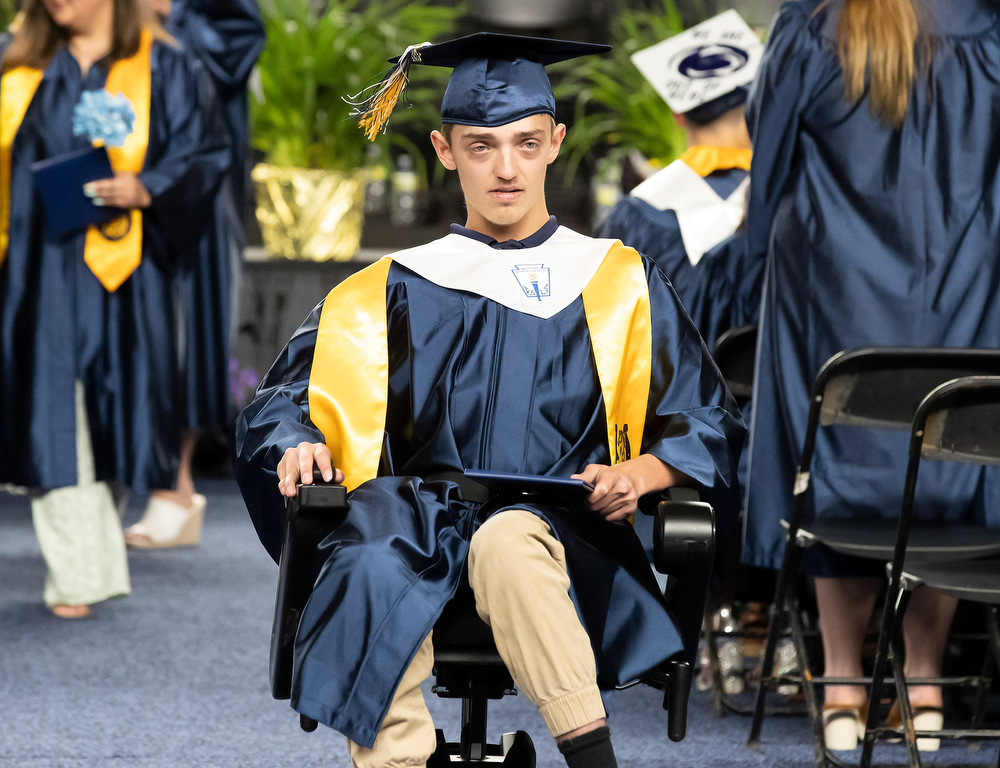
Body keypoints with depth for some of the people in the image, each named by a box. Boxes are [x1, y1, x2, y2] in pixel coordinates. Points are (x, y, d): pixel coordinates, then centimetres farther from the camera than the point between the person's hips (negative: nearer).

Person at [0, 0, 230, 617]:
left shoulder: (160, 66, 1)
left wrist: (145, 189, -18)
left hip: (117, 265, -2)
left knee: (106, 409, 6)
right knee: (51, 412, -4)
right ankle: (78, 576, 0)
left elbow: (204, 154, -2)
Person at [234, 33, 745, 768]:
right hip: (423, 528, 1)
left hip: (566, 538, -1)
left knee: (508, 540, -39)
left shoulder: (621, 285, 17)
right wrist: (299, 446, -7)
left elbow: (705, 424, 14)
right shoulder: (394, 293, 19)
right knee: (371, 572, -36)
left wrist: (639, 474, -8)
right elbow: (285, 404, 18)